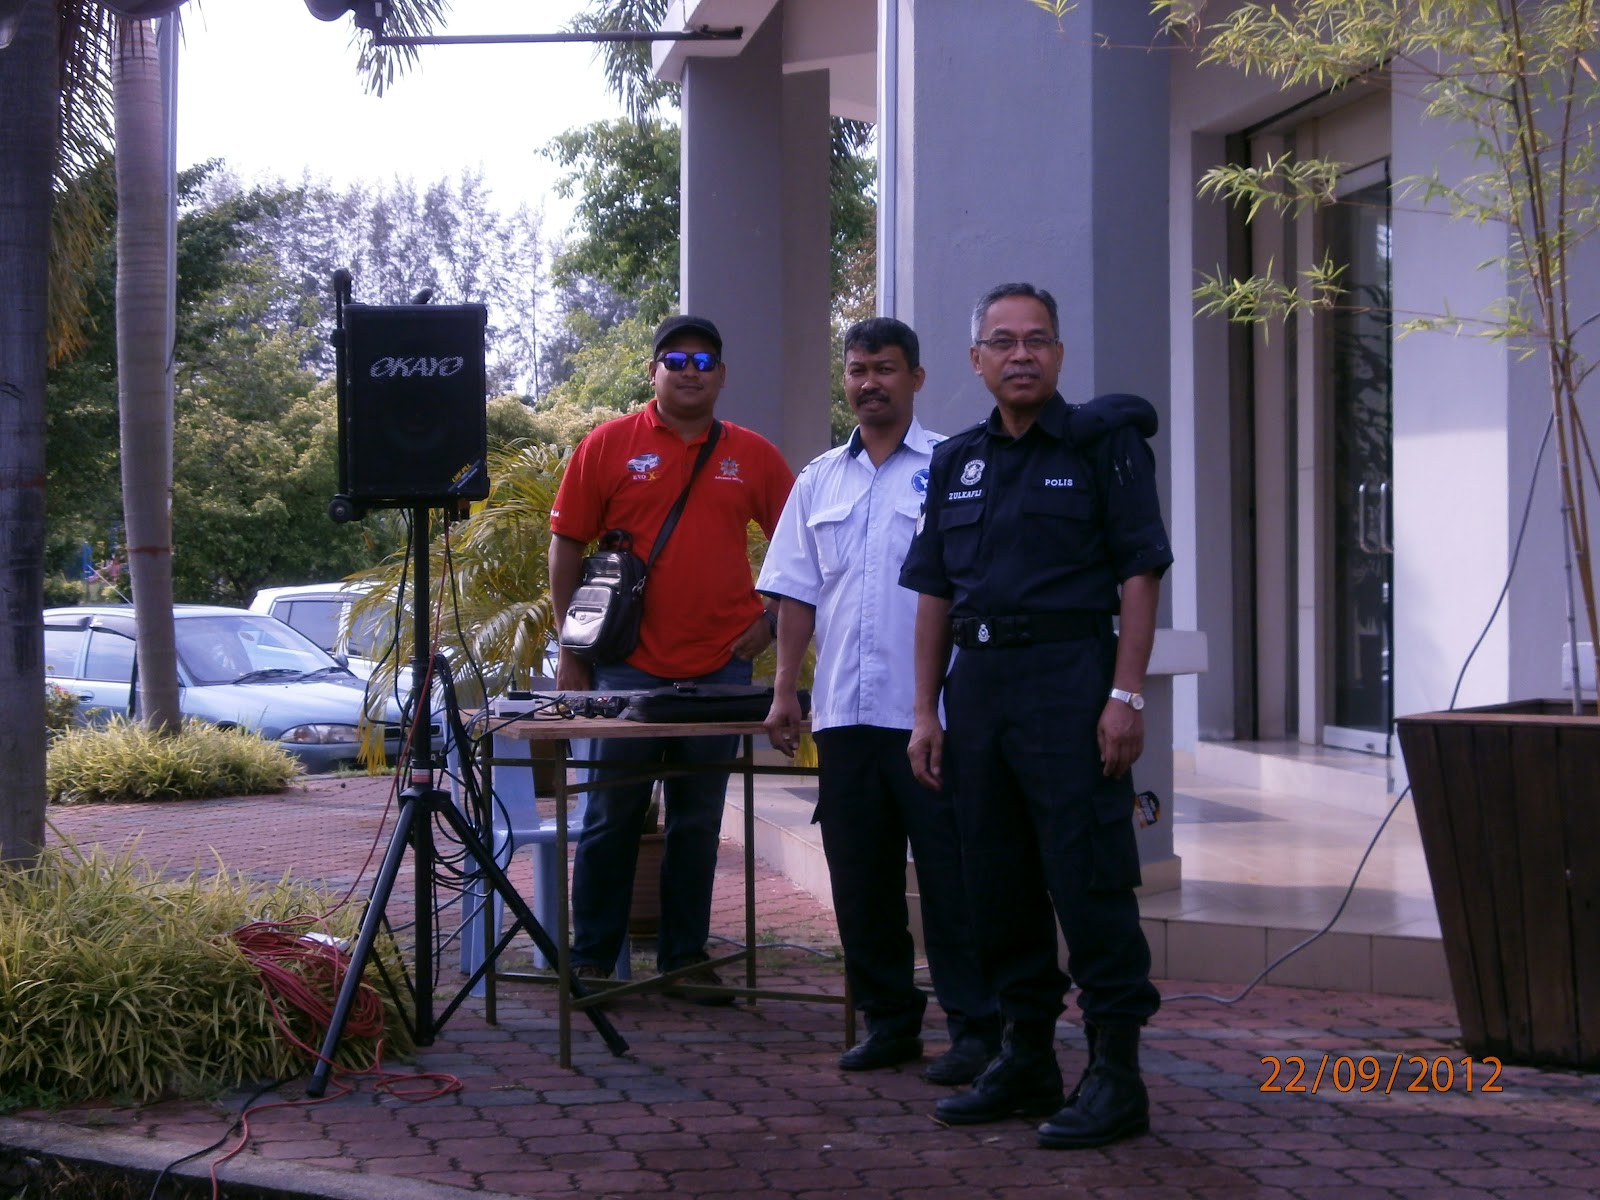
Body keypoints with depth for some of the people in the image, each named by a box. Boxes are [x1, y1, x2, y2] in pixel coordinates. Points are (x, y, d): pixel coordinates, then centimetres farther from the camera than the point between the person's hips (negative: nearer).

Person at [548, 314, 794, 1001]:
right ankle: (592, 959, 13)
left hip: (721, 667, 2)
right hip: (628, 665, -2)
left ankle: (685, 956, 18)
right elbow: (566, 544, 2)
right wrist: (572, 647, 0)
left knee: (699, 821, 9)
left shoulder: (752, 456, 7)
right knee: (612, 816, 4)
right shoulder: (609, 446, 1)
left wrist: (770, 617, 4)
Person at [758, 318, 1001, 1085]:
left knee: (948, 876, -3)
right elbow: (796, 594, 14)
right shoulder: (819, 480, 14)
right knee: (860, 878, 9)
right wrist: (785, 691, 7)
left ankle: (974, 1027, 4)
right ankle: (889, 1019, 20)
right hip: (843, 709, 5)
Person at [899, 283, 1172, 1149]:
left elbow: (1139, 573, -6)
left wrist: (1126, 695, -14)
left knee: (1089, 878, -7)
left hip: (1069, 675, -6)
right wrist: (925, 710, 9)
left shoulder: (1103, 443, 0)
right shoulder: (957, 462, 15)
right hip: (977, 681, 6)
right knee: (997, 878, 10)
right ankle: (1025, 1059, 21)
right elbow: (934, 591, 16)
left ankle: (1115, 1074, -2)